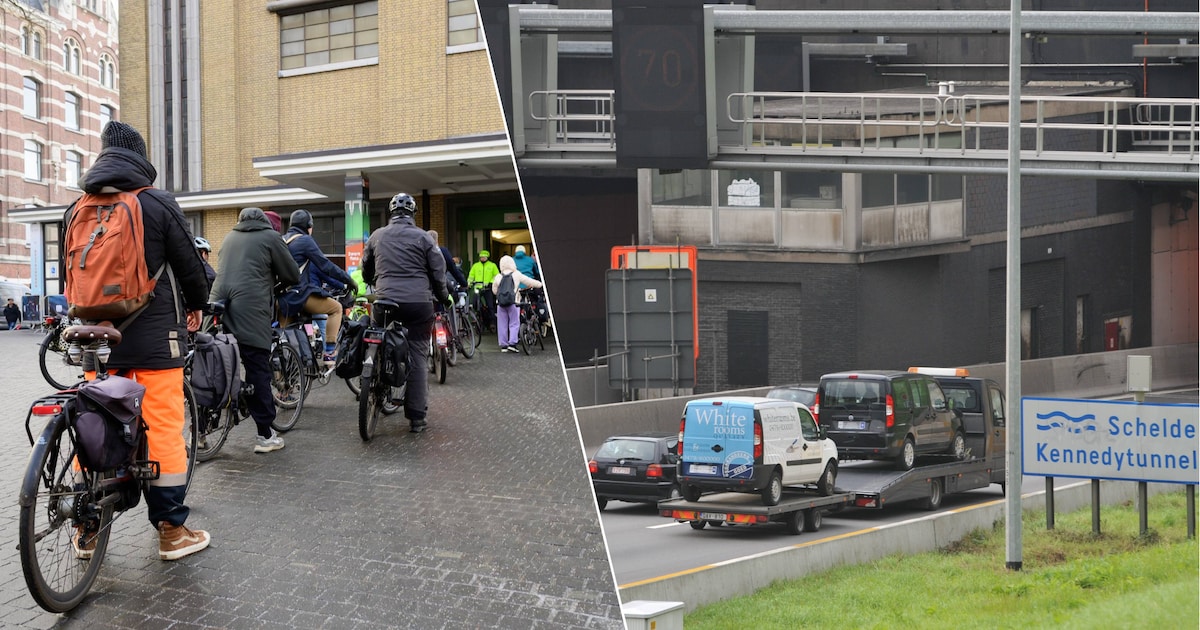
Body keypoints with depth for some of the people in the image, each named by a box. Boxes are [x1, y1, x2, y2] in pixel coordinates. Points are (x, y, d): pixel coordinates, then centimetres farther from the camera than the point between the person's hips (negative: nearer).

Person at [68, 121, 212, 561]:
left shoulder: (78, 209, 6)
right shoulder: (158, 204, -7)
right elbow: (188, 262, 0)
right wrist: (196, 305, 18)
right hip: (154, 334, -4)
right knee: (163, 426, 0)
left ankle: (87, 529, 15)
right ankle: (171, 531, 3)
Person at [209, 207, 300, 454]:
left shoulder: (230, 237, 23)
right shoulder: (270, 237, 8)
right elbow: (293, 275, 9)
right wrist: (277, 283, 30)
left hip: (219, 303, 5)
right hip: (250, 310, -5)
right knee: (258, 370, -2)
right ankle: (265, 435, -1)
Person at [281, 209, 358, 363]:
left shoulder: (281, 240, 17)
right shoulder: (305, 240, -6)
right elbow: (325, 265, -10)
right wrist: (349, 280, -3)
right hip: (300, 295, -8)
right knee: (336, 307, 8)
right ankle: (329, 353, 0)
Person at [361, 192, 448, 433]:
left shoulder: (377, 236, 11)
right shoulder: (422, 237, 2)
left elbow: (366, 271, 23)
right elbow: (438, 271, 2)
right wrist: (443, 296, 18)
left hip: (384, 302, 1)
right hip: (419, 302, -1)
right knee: (417, 357, 2)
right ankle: (417, 417, 1)